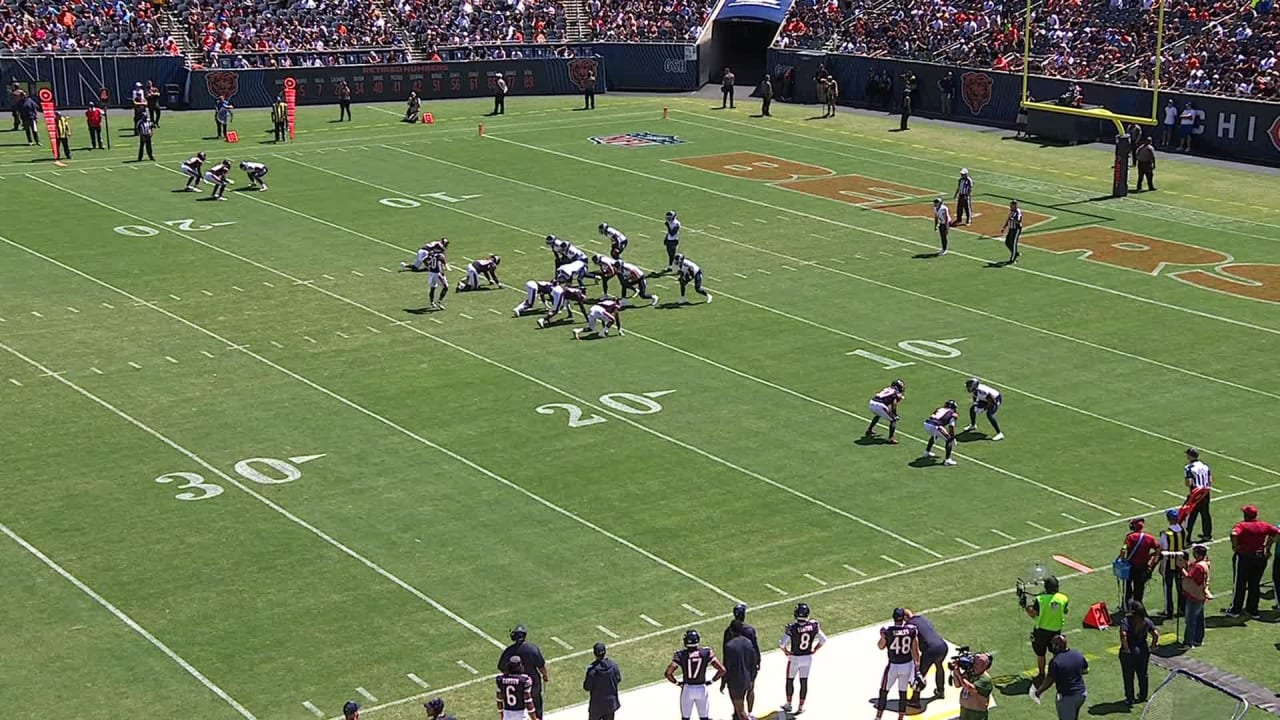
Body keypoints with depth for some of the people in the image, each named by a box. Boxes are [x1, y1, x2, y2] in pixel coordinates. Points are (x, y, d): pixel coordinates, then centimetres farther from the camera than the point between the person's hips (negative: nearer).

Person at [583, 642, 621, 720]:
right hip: (611, 702, 3)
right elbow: (618, 679, -1)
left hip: (597, 703, -3)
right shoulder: (613, 665, -16)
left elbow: (587, 687, -16)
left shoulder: (592, 670, -26)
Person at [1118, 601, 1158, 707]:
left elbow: (1123, 635, -29)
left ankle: (1130, 699, 16)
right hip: (1143, 651, 4)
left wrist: (1126, 648, -19)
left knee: (1128, 676, 10)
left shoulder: (1126, 620, -15)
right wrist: (1152, 647, 1)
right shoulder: (1147, 621, -2)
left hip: (1129, 653, -4)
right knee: (1143, 675, 21)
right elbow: (1156, 634, -9)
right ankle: (1143, 696, 34)